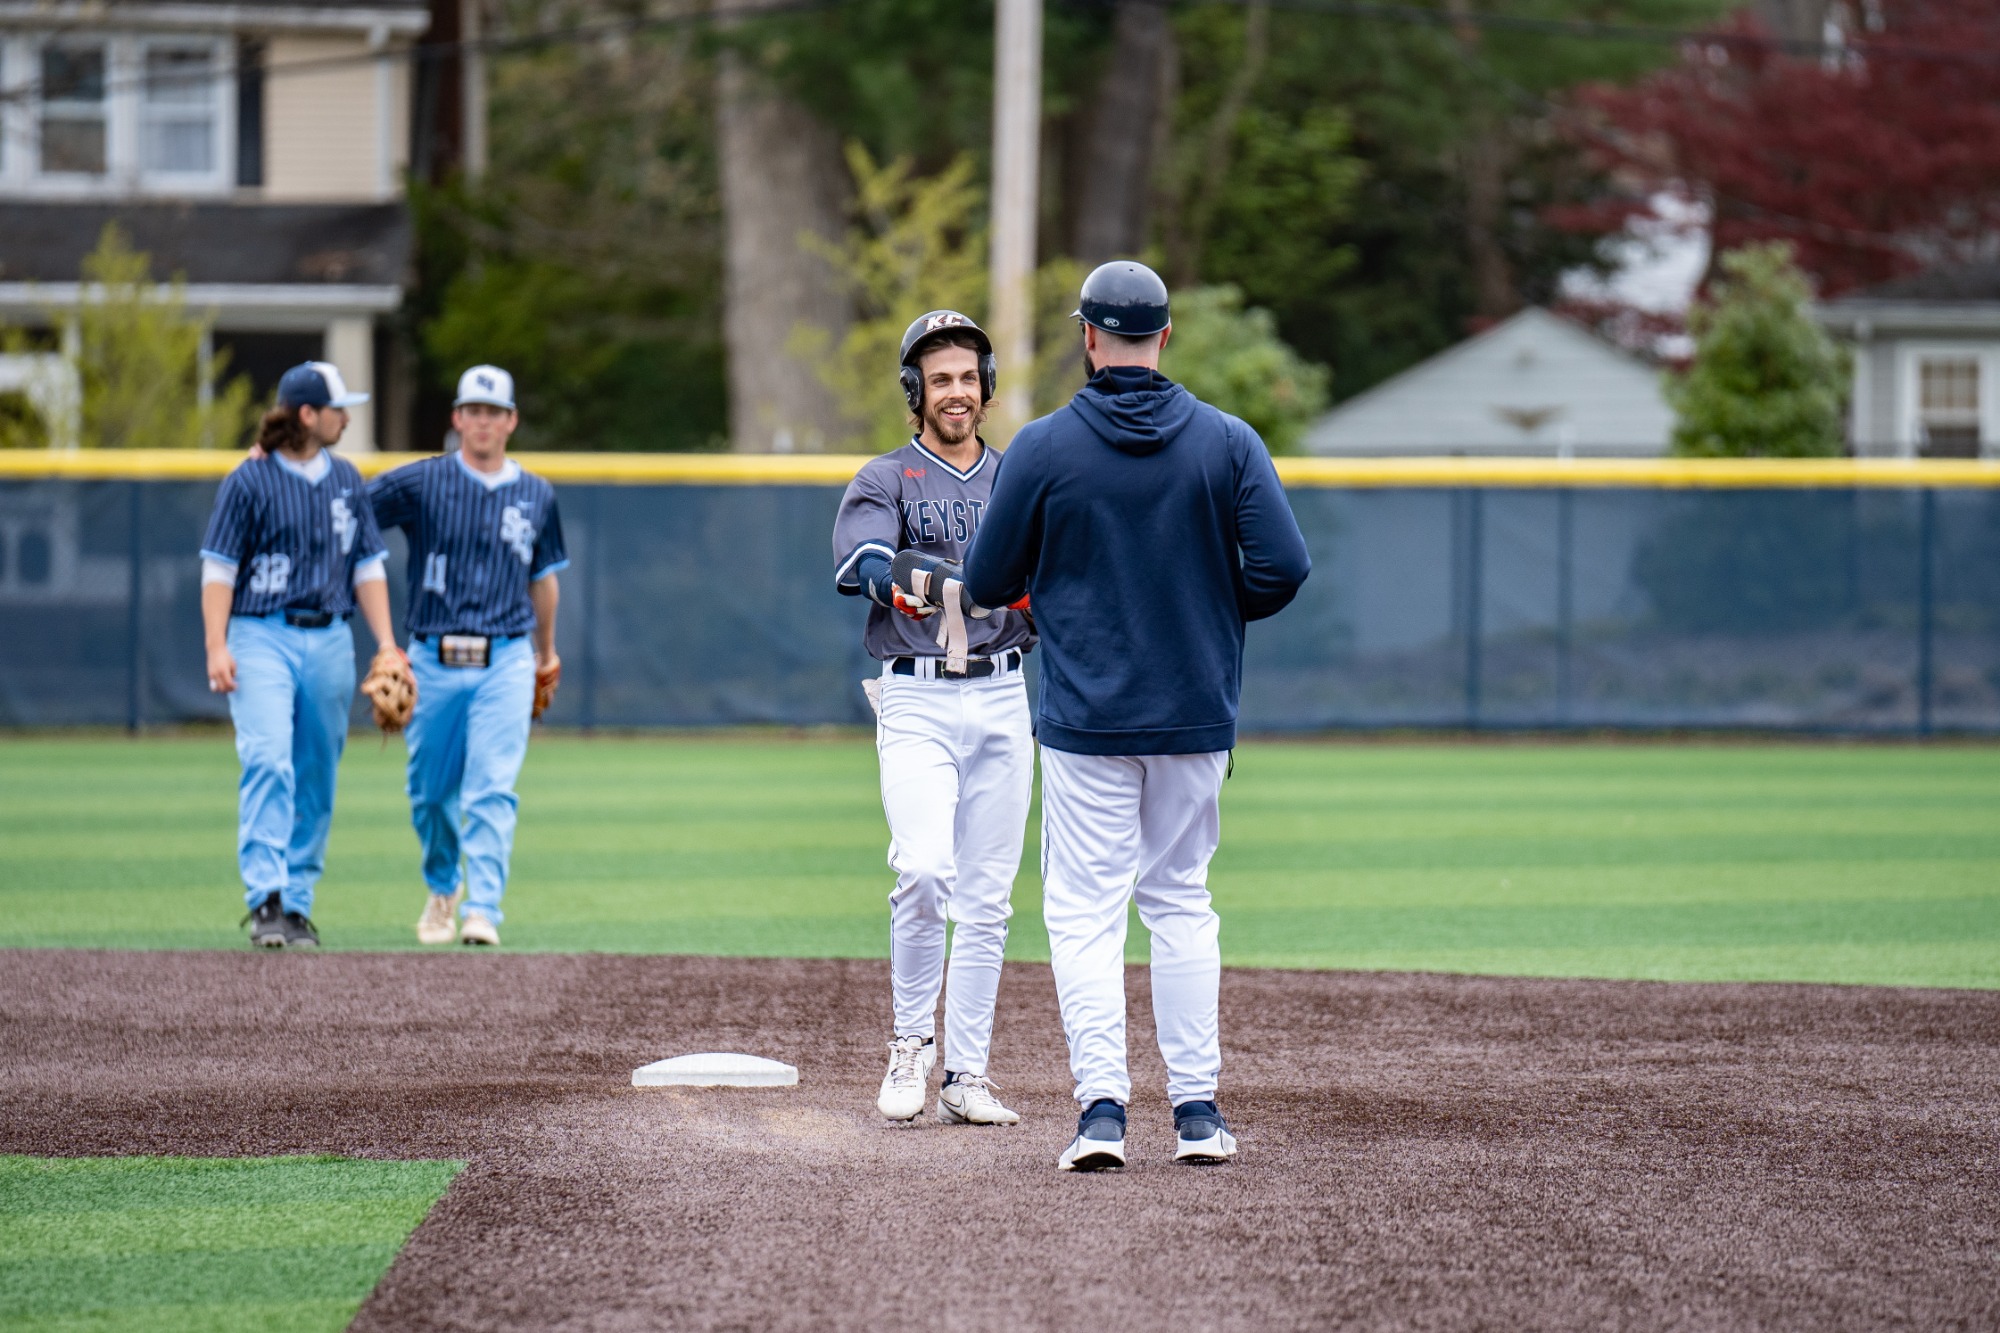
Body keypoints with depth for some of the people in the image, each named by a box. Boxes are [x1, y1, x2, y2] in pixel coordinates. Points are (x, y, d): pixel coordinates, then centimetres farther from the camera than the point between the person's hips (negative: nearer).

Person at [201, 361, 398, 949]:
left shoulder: (347, 481, 12)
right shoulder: (249, 480, -4)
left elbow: (368, 565, 14)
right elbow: (219, 567, -4)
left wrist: (386, 644, 5)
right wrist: (217, 648, -13)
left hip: (330, 641, 5)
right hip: (262, 637, -5)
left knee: (316, 777, 6)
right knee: (268, 762, -19)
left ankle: (298, 905, 14)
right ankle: (265, 901, -24)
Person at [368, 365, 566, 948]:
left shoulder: (536, 496, 9)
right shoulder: (419, 483, 0)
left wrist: (547, 656, 30)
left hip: (506, 664, 0)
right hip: (432, 661, 0)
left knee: (492, 791, -12)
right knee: (431, 792, 9)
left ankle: (482, 910, -16)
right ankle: (442, 889, 34)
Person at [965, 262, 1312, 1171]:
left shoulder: (1042, 448, -7)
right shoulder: (1227, 443, -3)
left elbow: (989, 586, -2)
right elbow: (1284, 567, -9)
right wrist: (1214, 608, 10)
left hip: (1087, 720, -2)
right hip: (1196, 717, 2)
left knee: (1084, 911, 1)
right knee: (1182, 905, 14)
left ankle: (1102, 1106, -10)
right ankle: (1196, 1110, 12)